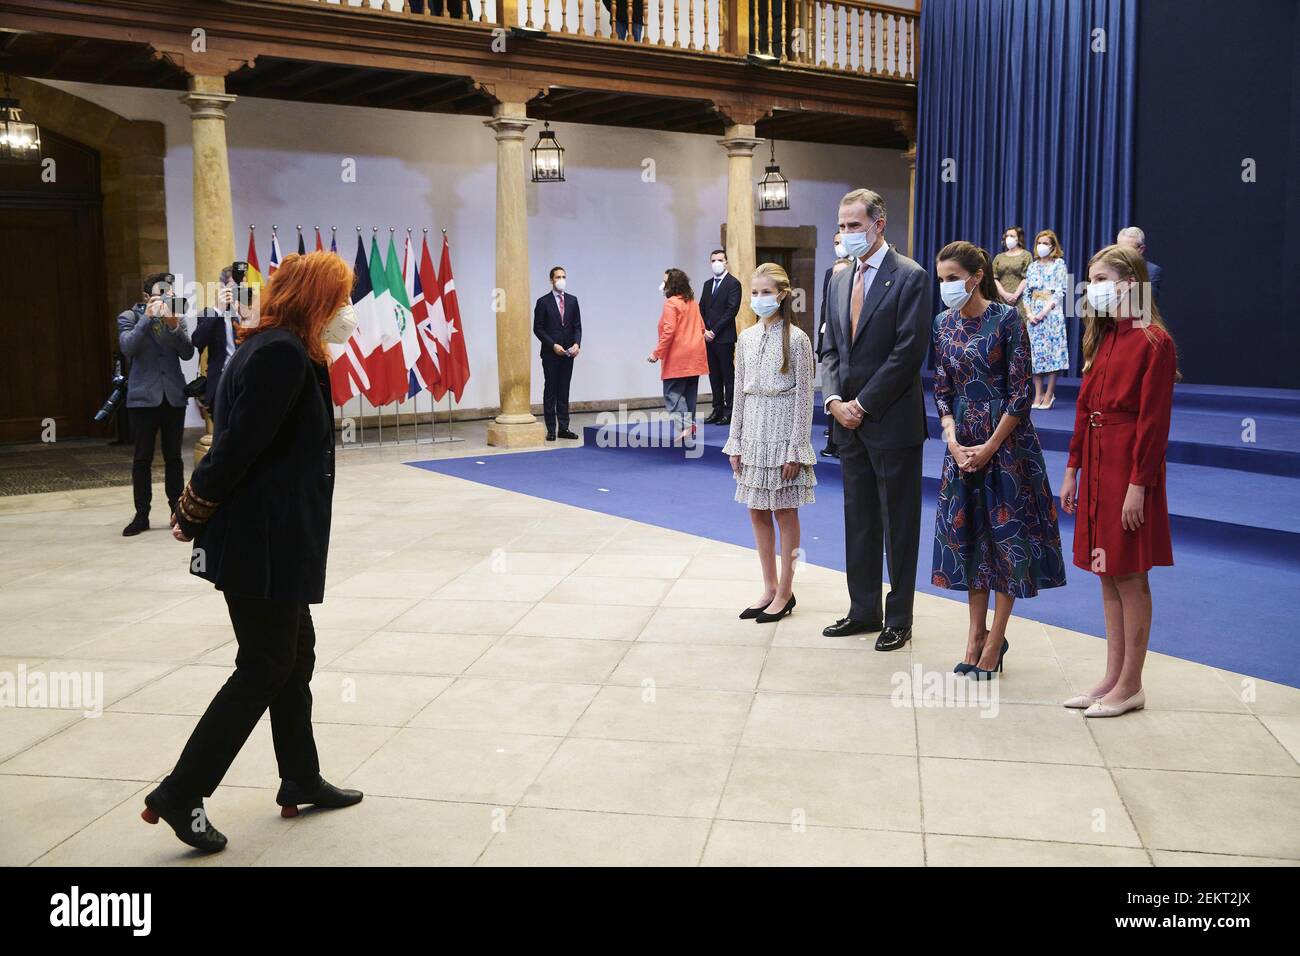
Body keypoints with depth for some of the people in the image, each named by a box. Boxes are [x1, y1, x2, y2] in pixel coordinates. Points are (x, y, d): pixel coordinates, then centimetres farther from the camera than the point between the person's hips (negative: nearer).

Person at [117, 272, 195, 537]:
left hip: (174, 396, 2)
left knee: (173, 456, 7)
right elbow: (127, 347, -15)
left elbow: (188, 353, -3)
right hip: (143, 397, -2)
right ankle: (141, 515, 7)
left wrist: (174, 325, -16)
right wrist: (148, 317, -19)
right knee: (142, 458, 1)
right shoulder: (130, 317, 2)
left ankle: (177, 509, 14)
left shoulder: (177, 317, 8)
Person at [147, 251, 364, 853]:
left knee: (296, 655, 17)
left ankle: (301, 781, 29)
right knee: (264, 668, -1)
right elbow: (237, 445, -20)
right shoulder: (284, 354, -18)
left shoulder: (272, 348, 14)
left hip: (277, 538, 10)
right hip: (260, 540, -10)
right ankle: (179, 795, 8)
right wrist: (192, 514, -10)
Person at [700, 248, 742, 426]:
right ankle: (718, 409, 15)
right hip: (708, 337, 7)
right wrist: (704, 330, -1)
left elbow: (732, 310, -12)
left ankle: (729, 411, 1)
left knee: (728, 375, -2)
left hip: (724, 337, -7)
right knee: (714, 374, 9)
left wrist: (714, 331, -13)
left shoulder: (733, 283, -5)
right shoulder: (707, 284, 17)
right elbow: (702, 309, 15)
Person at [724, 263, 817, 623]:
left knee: (784, 512, 3)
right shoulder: (746, 338, 7)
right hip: (753, 432, 5)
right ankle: (769, 587, 22)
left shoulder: (796, 339, -8)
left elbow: (803, 397, -9)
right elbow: (740, 393, 10)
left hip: (783, 433, -5)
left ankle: (785, 591, 15)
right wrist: (735, 443, 8)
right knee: (757, 512, 9)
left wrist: (796, 449, -12)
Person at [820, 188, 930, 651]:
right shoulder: (840, 280, 12)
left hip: (892, 421, -7)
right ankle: (864, 610, 24)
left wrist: (864, 404, -14)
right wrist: (834, 400, -3)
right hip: (849, 421, 7)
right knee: (858, 520, 13)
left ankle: (898, 620, 13)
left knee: (898, 524, 3)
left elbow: (909, 352, -16)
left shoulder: (909, 277, -9)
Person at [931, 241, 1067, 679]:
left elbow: (1021, 392, -12)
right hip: (963, 444, 5)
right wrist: (954, 442, -7)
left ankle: (995, 639, 11)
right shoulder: (944, 324, 5)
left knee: (1007, 534, 1)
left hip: (1007, 441, -5)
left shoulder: (1007, 319, -11)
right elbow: (942, 391, 6)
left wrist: (990, 447, -13)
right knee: (968, 535, 8)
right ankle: (976, 635, 20)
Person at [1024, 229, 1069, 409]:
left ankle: (1049, 394, -2)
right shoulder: (1032, 266, 14)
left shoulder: (1059, 264, 1)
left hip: (1051, 312, -4)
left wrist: (1044, 312, -14)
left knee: (1052, 350, -6)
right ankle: (1038, 394, 6)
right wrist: (1029, 313, -3)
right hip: (1033, 313, 4)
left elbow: (1059, 293, -7)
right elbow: (1026, 292, 12)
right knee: (1035, 350, 2)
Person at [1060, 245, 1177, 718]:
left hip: (1128, 466, -8)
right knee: (1107, 575, 12)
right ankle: (1112, 677, 21)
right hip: (1095, 465, 8)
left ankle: (1130, 686, 11)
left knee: (1129, 577, 0)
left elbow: (1154, 421, -15)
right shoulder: (1102, 338, 13)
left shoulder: (1154, 342, -12)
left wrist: (1138, 485, -18)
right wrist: (1072, 470, 12)